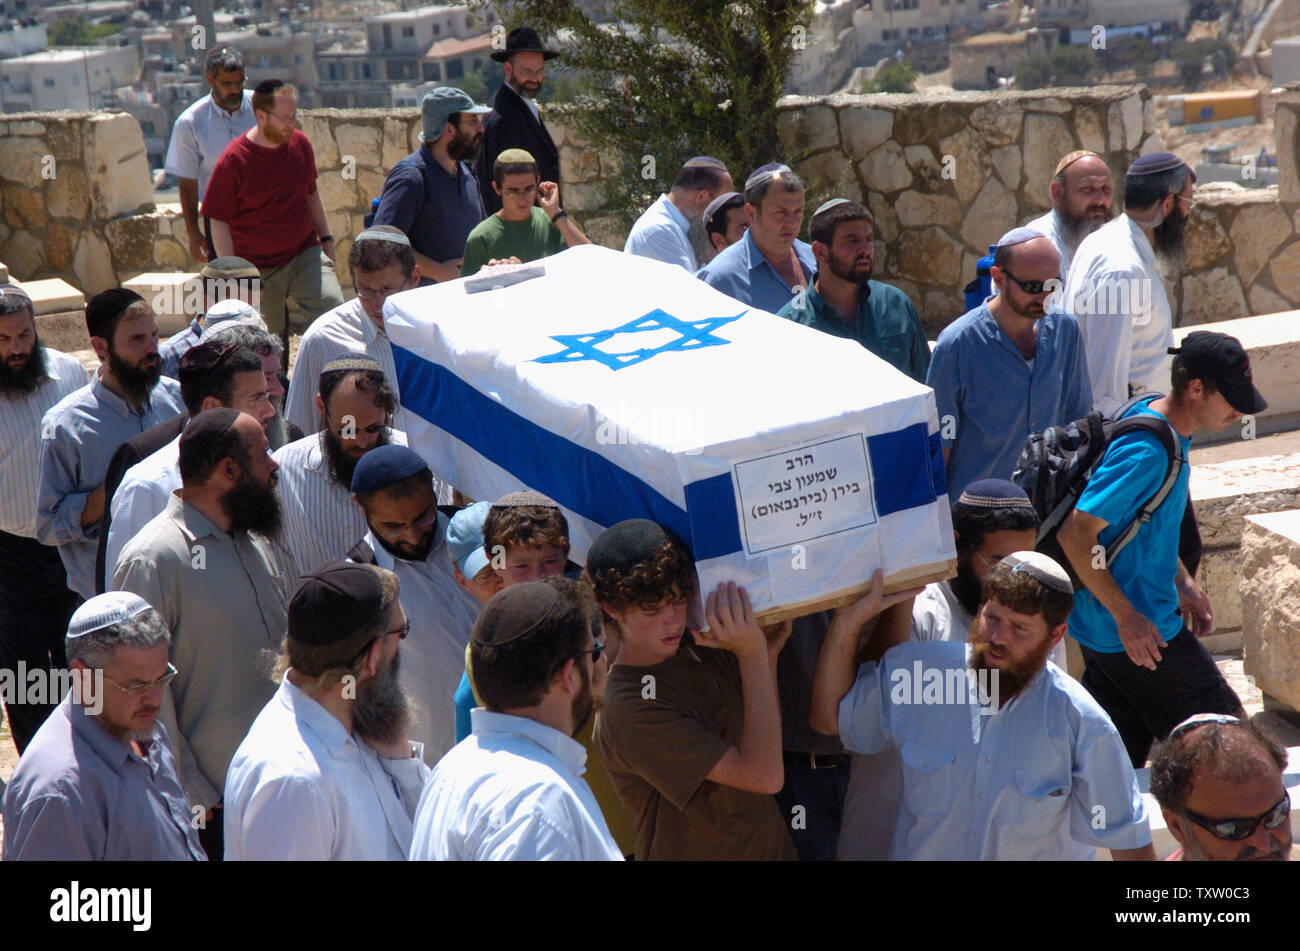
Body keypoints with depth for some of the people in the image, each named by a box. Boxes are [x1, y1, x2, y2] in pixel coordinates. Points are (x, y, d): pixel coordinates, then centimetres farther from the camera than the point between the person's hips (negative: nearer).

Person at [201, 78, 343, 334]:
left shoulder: (300, 144, 3)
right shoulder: (233, 161, -13)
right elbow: (219, 222, -10)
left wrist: (326, 239, 18)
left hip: (305, 254, 3)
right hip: (259, 270, -3)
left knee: (333, 308, -19)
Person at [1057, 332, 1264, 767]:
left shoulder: (1152, 415, 6)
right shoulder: (1146, 453, -24)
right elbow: (1075, 535, -28)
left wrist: (1183, 584, 17)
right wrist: (1128, 617, -23)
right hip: (1141, 631, -9)